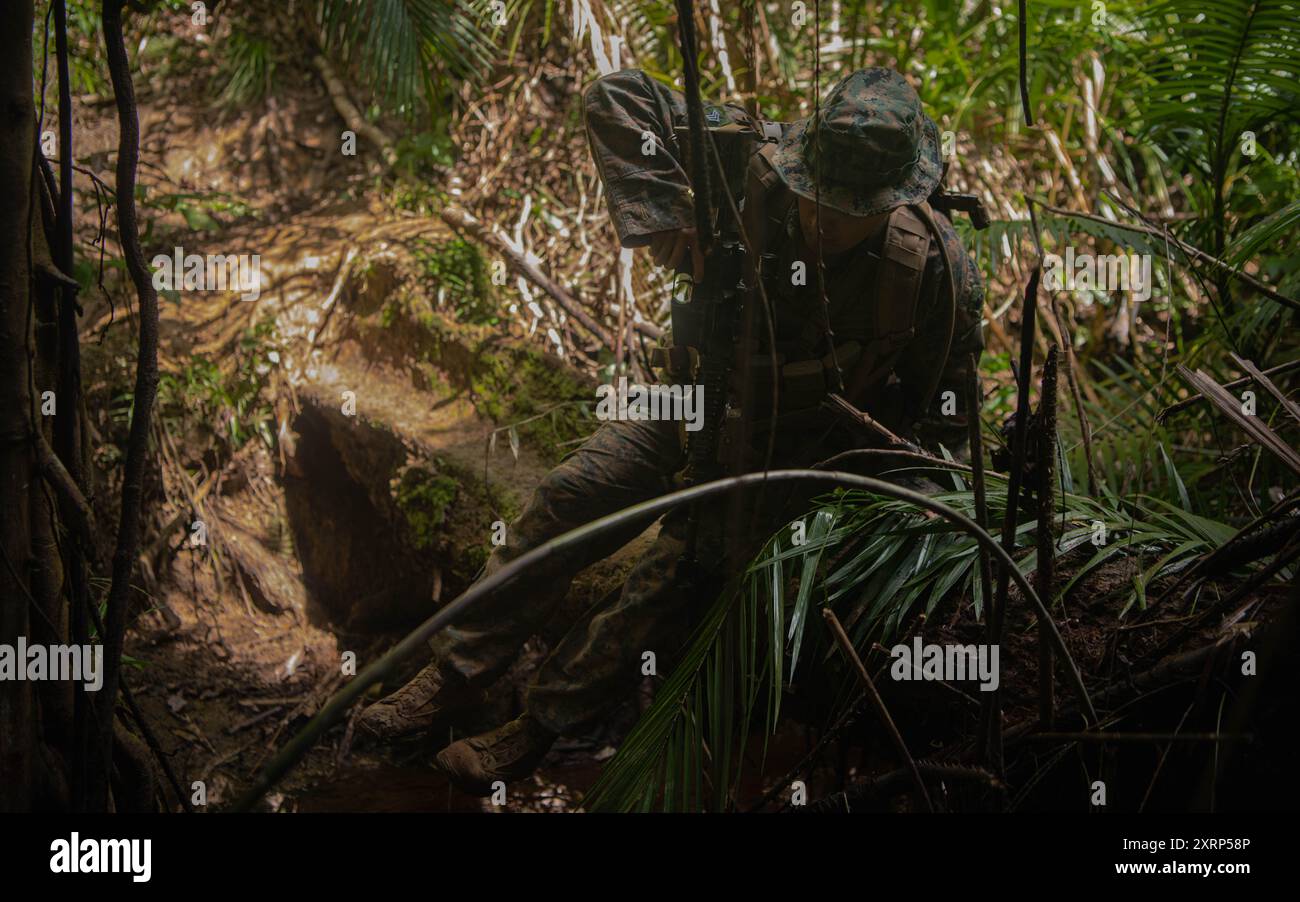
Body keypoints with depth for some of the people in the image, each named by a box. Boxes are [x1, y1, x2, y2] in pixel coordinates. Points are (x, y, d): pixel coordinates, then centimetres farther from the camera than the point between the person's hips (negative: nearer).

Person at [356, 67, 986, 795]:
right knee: (568, 502, -5)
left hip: (797, 447, -3)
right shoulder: (752, 165, -24)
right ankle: (455, 679, 8)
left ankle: (539, 728, -2)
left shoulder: (936, 267, -26)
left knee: (678, 578, -17)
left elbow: (941, 415, -11)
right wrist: (666, 221, -30)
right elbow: (616, 98, -20)